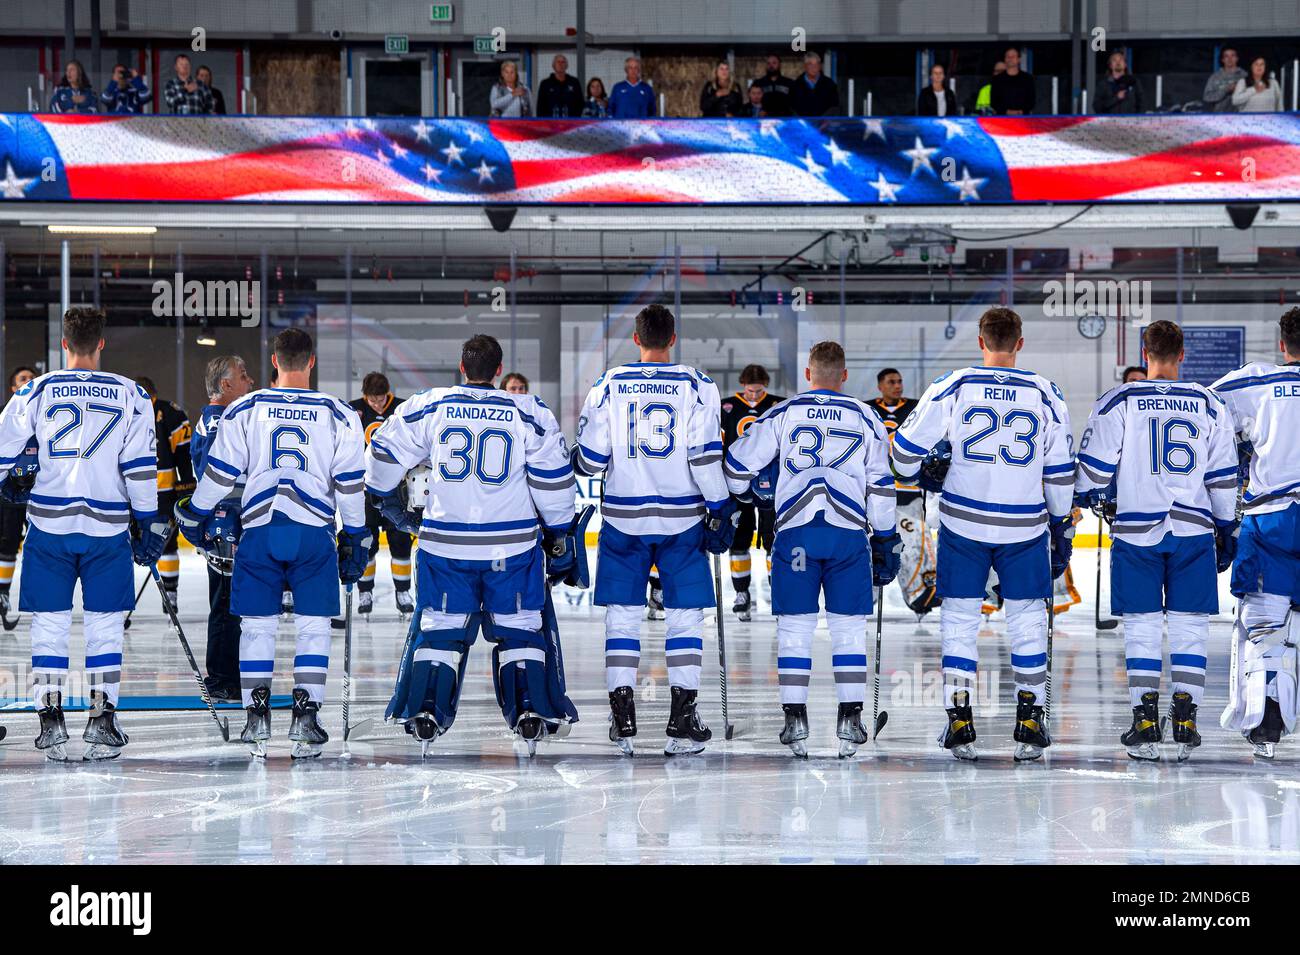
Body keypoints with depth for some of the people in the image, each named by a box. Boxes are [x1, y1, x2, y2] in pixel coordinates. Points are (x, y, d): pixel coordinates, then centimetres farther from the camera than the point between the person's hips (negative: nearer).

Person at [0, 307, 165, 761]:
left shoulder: (36, 392, 1)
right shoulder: (130, 395, 1)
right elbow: (140, 467, -1)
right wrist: (149, 524, 5)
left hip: (49, 525, 0)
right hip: (108, 527, 0)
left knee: (49, 623, 6)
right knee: (105, 625, 7)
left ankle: (50, 719, 1)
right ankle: (102, 719, 2)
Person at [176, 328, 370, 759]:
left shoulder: (244, 410, 4)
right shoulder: (339, 415, 4)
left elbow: (219, 473, 6)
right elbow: (351, 484, 5)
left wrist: (193, 515, 21)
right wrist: (356, 540, 14)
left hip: (259, 529, 0)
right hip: (313, 530, 0)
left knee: (257, 626, 8)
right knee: (313, 625, 6)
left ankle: (256, 718, 4)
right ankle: (305, 716, -1)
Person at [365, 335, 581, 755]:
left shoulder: (428, 408, -1)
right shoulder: (530, 413, -3)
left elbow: (385, 454, 7)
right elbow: (553, 480, -3)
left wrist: (384, 497, 26)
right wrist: (560, 534, 9)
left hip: (445, 544, 1)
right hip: (513, 546, -1)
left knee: (439, 627, 10)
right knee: (521, 628, 10)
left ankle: (423, 711, 3)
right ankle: (532, 712, 3)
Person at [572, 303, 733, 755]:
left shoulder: (609, 385, -1)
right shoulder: (697, 386, -4)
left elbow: (590, 460, 0)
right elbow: (705, 456, -8)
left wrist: (581, 460, 23)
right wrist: (720, 510, -1)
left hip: (624, 518, 1)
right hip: (682, 519, -1)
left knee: (623, 615, 8)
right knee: (685, 615, 6)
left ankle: (622, 719, 4)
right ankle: (682, 721, 1)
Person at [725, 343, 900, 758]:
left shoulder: (783, 414, 8)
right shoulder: (866, 419, 11)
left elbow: (739, 463, 8)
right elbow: (881, 487, 11)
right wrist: (885, 543, 17)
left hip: (796, 531, 0)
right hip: (849, 532, 0)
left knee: (794, 626, 5)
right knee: (849, 626, 6)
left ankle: (795, 720, 1)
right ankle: (850, 720, 2)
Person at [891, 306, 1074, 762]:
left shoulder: (953, 387, -5)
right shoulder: (1046, 395, -1)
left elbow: (907, 446, -2)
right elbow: (1060, 473, 3)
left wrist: (918, 472, 20)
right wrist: (1062, 529, 14)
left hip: (964, 522, -1)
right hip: (1026, 526, 1)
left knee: (959, 619, 8)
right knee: (1027, 620, 11)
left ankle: (960, 724, 5)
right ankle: (1029, 724, 9)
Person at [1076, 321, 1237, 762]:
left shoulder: (1118, 403, -3)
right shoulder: (1209, 405, 5)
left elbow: (1095, 465, 0)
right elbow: (1224, 476, 8)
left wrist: (1085, 500, 20)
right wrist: (1226, 530, 18)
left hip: (1137, 530, -1)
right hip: (1194, 529, 1)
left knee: (1142, 627, 4)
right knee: (1189, 626, 6)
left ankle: (1145, 725, -1)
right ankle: (1184, 722, 0)